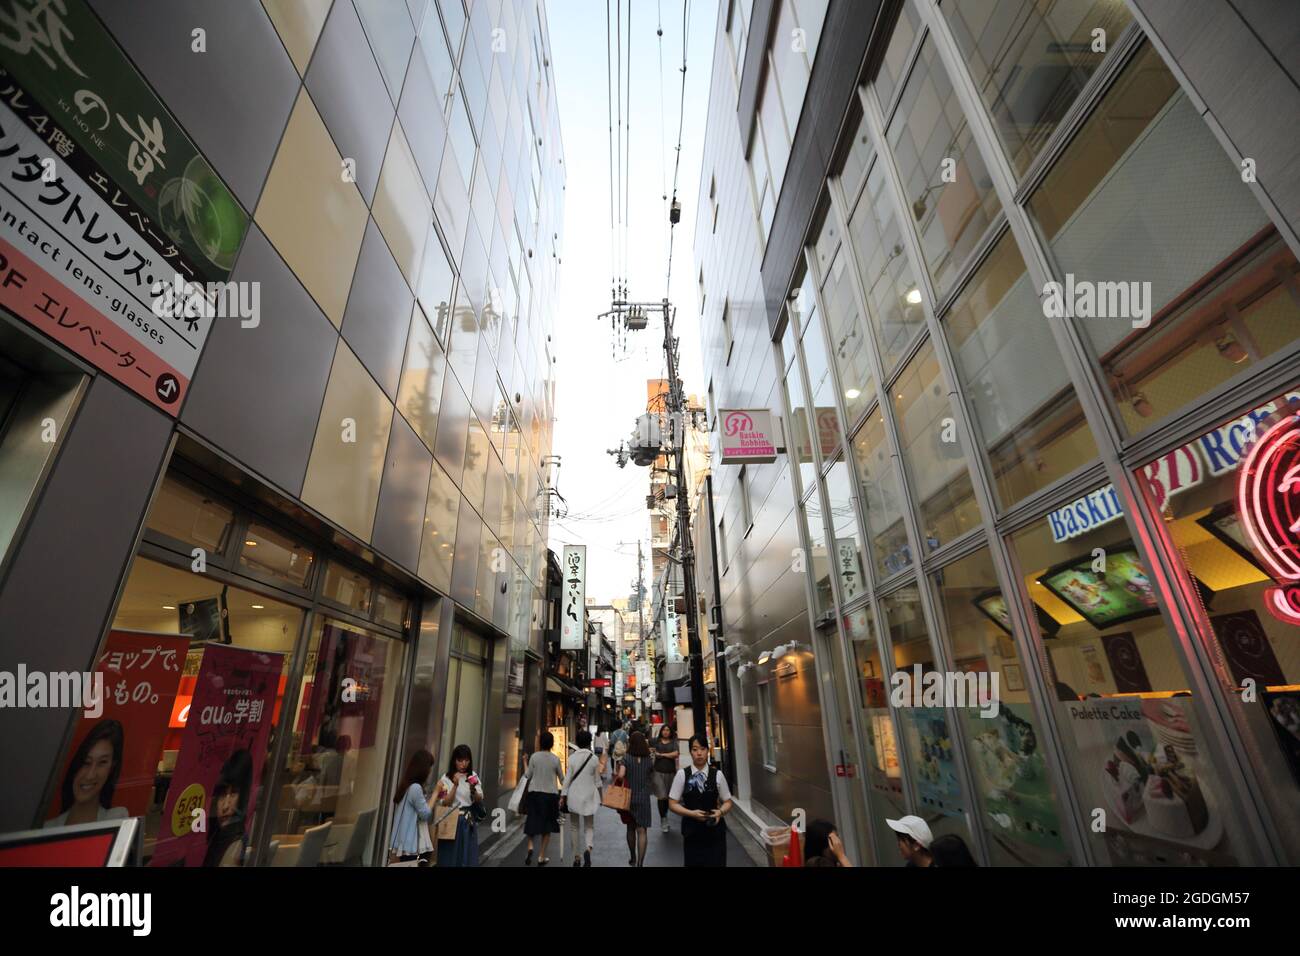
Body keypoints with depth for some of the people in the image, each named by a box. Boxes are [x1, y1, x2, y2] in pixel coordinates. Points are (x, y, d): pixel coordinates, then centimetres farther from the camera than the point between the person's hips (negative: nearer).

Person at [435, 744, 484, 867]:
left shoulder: (473, 776, 3)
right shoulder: (446, 778, -5)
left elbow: (480, 800, -1)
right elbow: (445, 803, -11)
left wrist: (473, 790, -20)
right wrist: (455, 785, -23)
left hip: (469, 822, 2)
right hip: (452, 821, -2)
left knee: (468, 856, 7)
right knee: (451, 856, 5)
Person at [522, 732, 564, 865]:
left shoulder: (534, 757, -8)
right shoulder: (556, 759, -6)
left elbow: (528, 775, -2)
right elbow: (561, 778, 3)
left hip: (534, 793, 0)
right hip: (551, 794, 0)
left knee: (532, 821, 17)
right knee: (547, 825, 13)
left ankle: (530, 847, -4)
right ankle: (541, 857, 15)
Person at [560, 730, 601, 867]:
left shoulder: (572, 757, -8)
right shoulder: (594, 758, -6)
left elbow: (568, 778, -8)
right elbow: (597, 781, 1)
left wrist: (563, 796, 0)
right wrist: (599, 796, 14)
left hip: (574, 795, 0)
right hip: (589, 796, 0)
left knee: (575, 827, 16)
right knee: (589, 826, 12)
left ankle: (576, 858, 19)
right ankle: (588, 849, -15)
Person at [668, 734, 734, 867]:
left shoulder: (717, 774, -3)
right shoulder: (682, 774, -6)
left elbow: (728, 802, 5)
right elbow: (673, 804, -3)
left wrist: (720, 812, -16)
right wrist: (692, 813, -17)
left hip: (715, 830, 0)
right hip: (692, 831, 0)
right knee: (693, 863, 11)